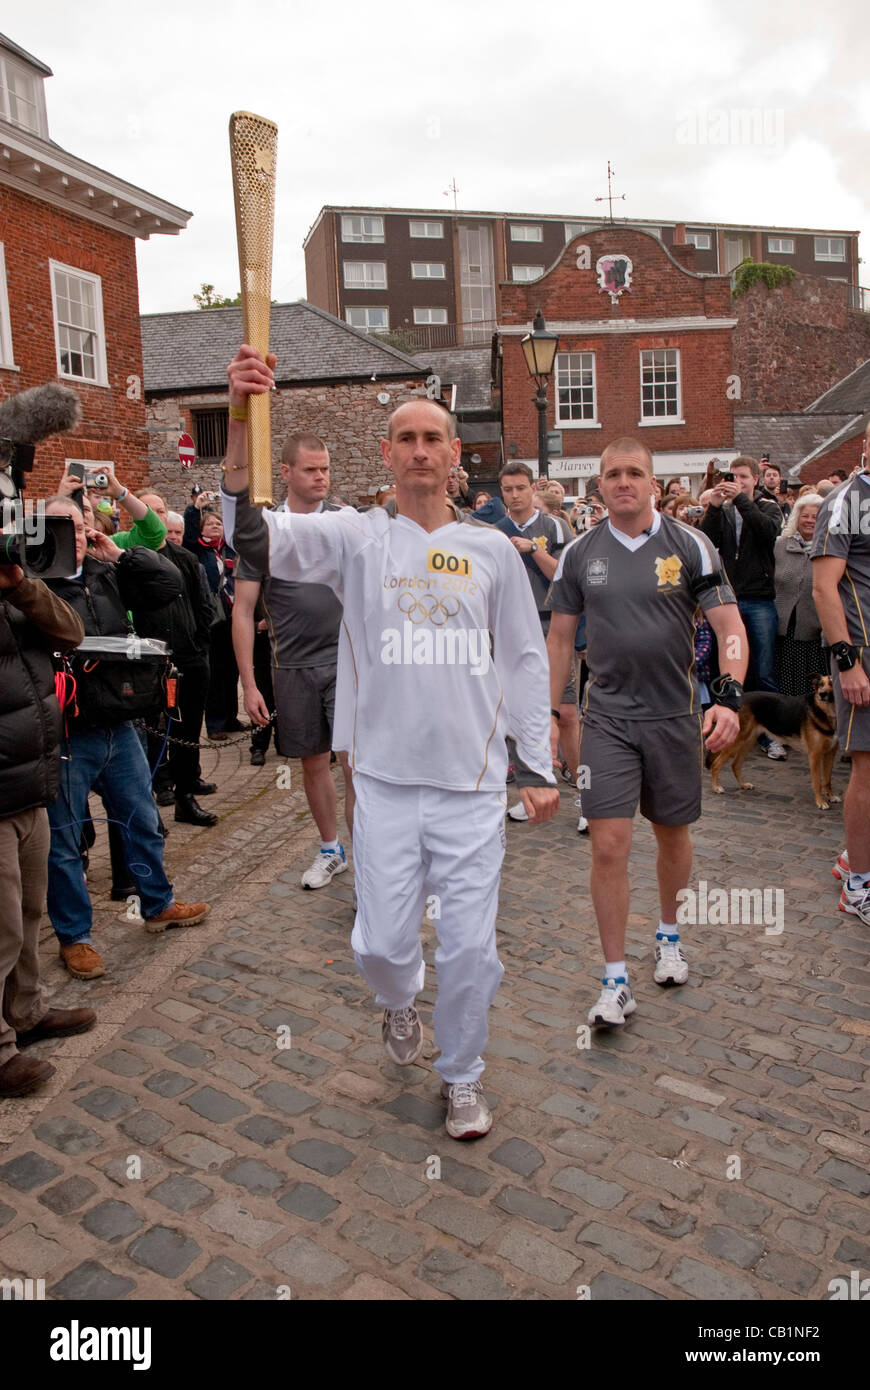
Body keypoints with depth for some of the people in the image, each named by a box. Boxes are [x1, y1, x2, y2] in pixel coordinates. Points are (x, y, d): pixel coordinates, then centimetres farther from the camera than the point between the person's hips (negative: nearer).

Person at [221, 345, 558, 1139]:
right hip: (385, 780, 0)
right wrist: (240, 422, -30)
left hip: (474, 783, 1)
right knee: (382, 944, 7)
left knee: (470, 947, 6)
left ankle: (463, 1077, 32)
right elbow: (255, 538, -17)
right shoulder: (356, 538, 0)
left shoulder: (492, 550, 4)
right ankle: (399, 1004, 45)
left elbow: (525, 663, 8)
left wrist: (540, 769, 6)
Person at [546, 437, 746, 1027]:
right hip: (607, 717, 0)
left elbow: (731, 626, -7)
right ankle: (616, 983, 5)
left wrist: (728, 697, -23)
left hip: (675, 714, 0)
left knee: (674, 834, 15)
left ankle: (669, 936, 41)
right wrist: (548, 712, 5)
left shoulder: (689, 546, -3)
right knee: (609, 845, -7)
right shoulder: (580, 553, 3)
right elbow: (560, 637, 9)